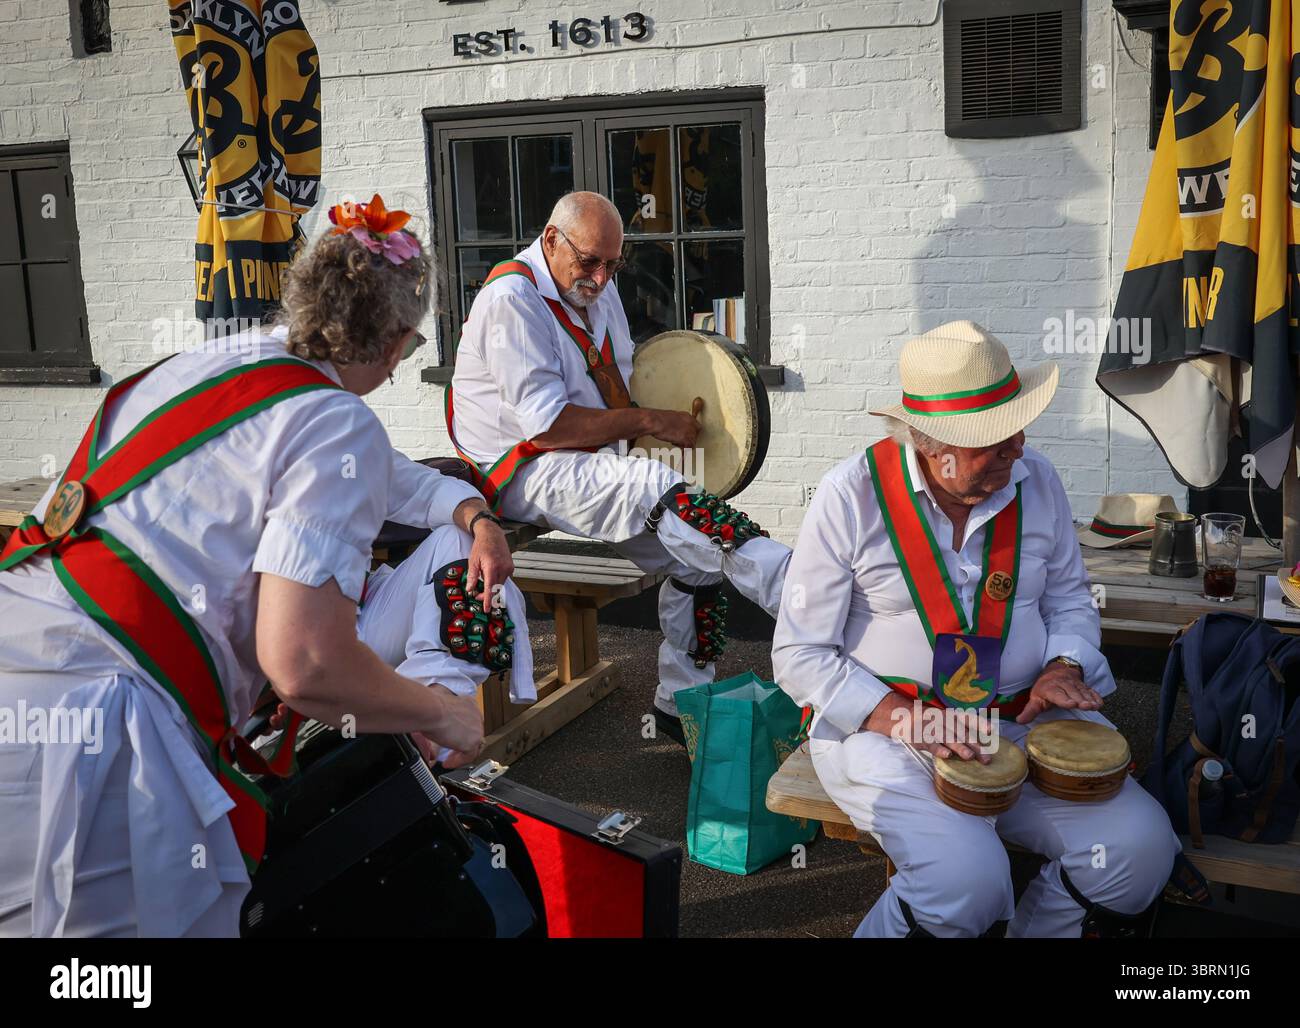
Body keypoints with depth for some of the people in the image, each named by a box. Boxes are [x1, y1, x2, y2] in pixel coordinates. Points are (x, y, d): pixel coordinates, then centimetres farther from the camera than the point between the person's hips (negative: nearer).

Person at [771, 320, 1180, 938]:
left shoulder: (1035, 480, 1)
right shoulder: (852, 495, -13)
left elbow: (1067, 595, 17)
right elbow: (799, 654, -10)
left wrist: (1064, 663, -5)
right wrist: (899, 718, -22)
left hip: (1021, 719, 5)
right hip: (881, 725, -5)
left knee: (1140, 847, -15)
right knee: (968, 882, -29)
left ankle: (1031, 931, 12)